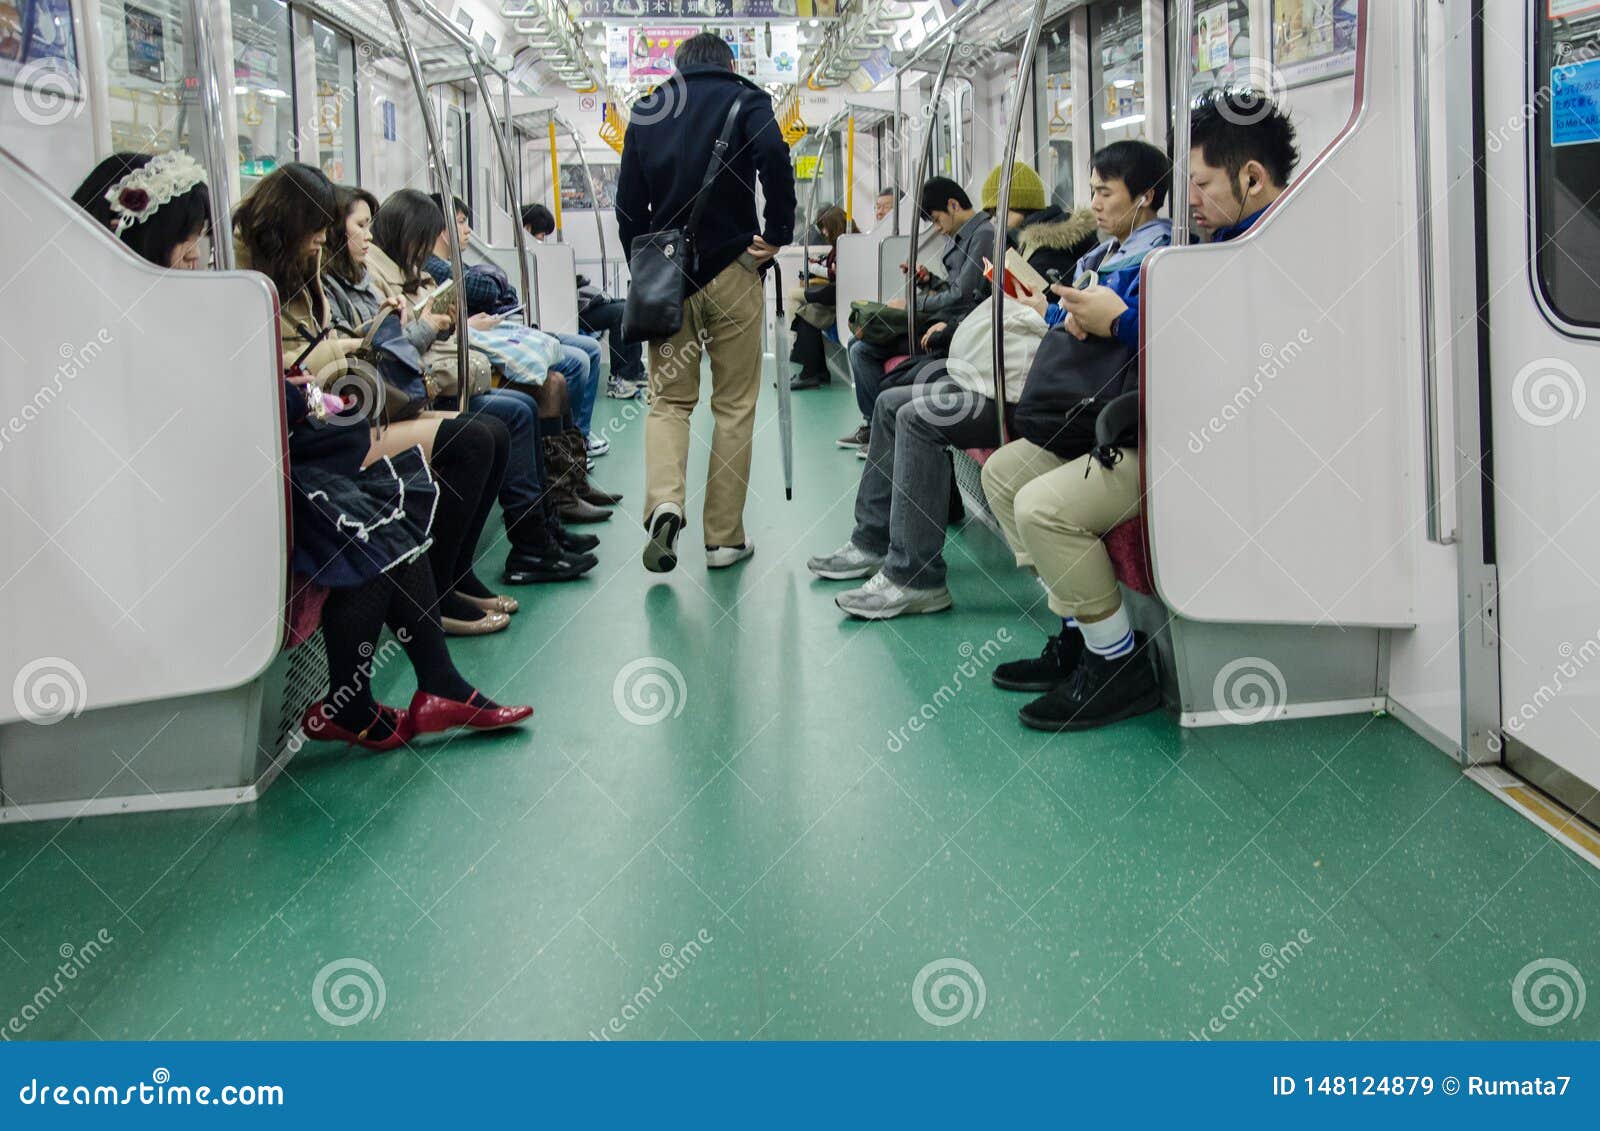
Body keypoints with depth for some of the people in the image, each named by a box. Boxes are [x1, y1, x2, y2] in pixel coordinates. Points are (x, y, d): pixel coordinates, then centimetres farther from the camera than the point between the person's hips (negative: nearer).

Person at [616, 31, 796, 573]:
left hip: (665, 276, 3)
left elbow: (629, 202, 8)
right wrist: (778, 234, -10)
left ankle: (664, 504, -14)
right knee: (734, 405, 6)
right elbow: (773, 155, -18)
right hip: (730, 270, -2)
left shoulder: (647, 111, 13)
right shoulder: (744, 98, 3)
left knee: (668, 398, 11)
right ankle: (724, 538, 8)